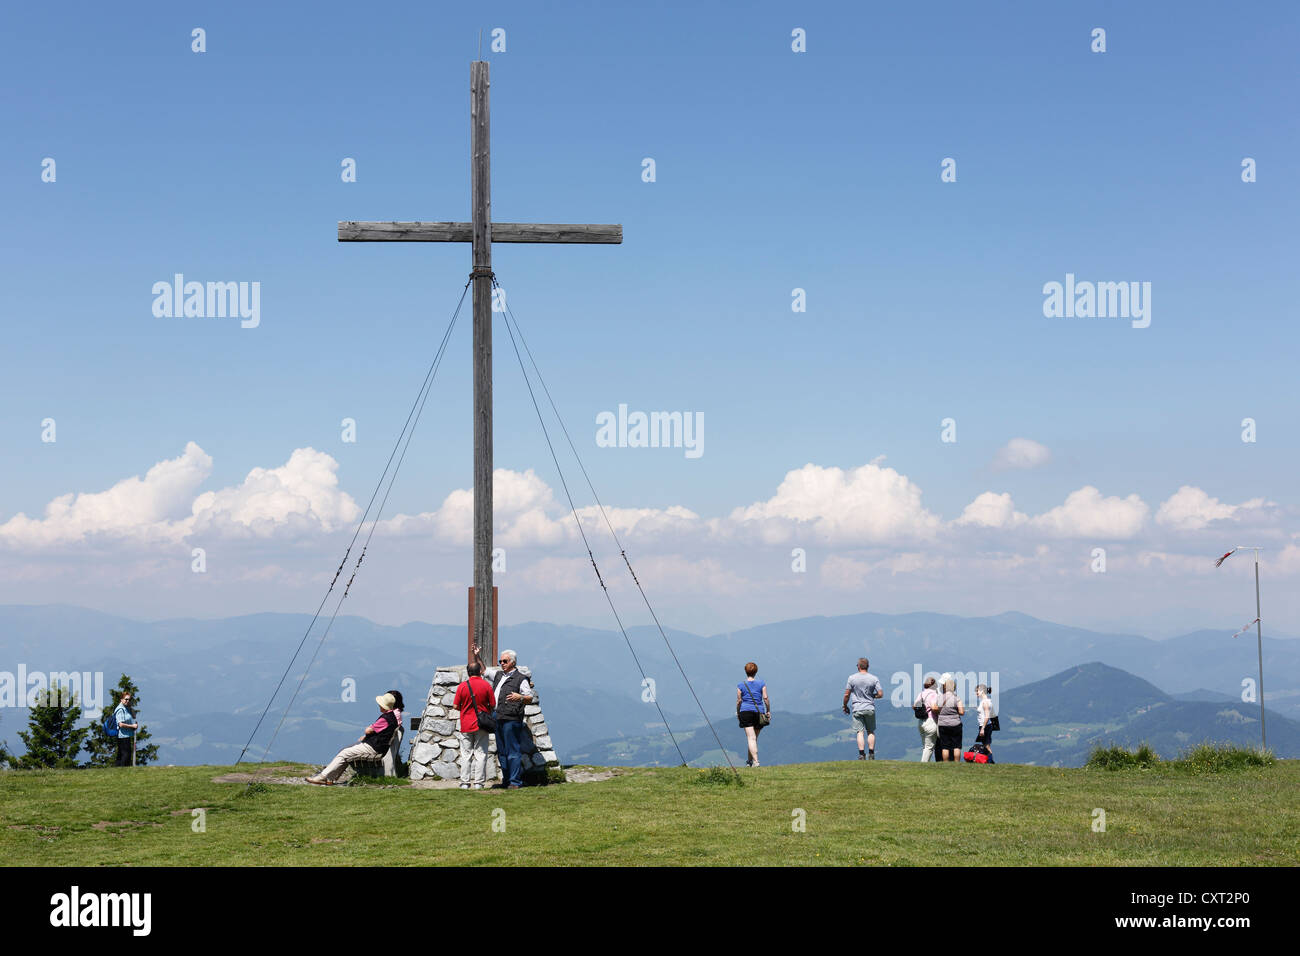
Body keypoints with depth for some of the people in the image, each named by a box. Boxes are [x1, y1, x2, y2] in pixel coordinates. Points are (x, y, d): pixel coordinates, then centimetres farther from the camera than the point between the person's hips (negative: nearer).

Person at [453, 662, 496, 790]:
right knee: (481, 753, 4)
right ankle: (479, 782, 1)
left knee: (466, 754, 6)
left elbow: (455, 706, -2)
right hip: (482, 726, 0)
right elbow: (493, 706, -2)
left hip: (466, 725, 1)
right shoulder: (486, 685, -5)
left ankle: (465, 782, 5)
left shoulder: (462, 686, -4)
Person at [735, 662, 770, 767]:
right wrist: (768, 711, 8)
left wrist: (738, 713, 13)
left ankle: (755, 761, -19)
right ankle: (749, 760, 24)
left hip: (746, 711, -2)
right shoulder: (761, 684, 4)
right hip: (759, 711, 2)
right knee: (755, 738, 14)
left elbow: (739, 701, 2)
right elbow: (766, 698, 0)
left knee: (751, 738, -6)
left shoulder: (740, 685, 2)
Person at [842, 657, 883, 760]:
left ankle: (861, 754, -8)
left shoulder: (852, 678, -4)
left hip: (857, 709, -1)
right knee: (871, 732, 12)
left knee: (860, 732, -1)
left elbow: (846, 695, -3)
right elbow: (880, 694, -5)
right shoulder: (874, 678, -2)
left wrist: (845, 706, 12)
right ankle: (871, 754, 9)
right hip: (870, 709, 1)